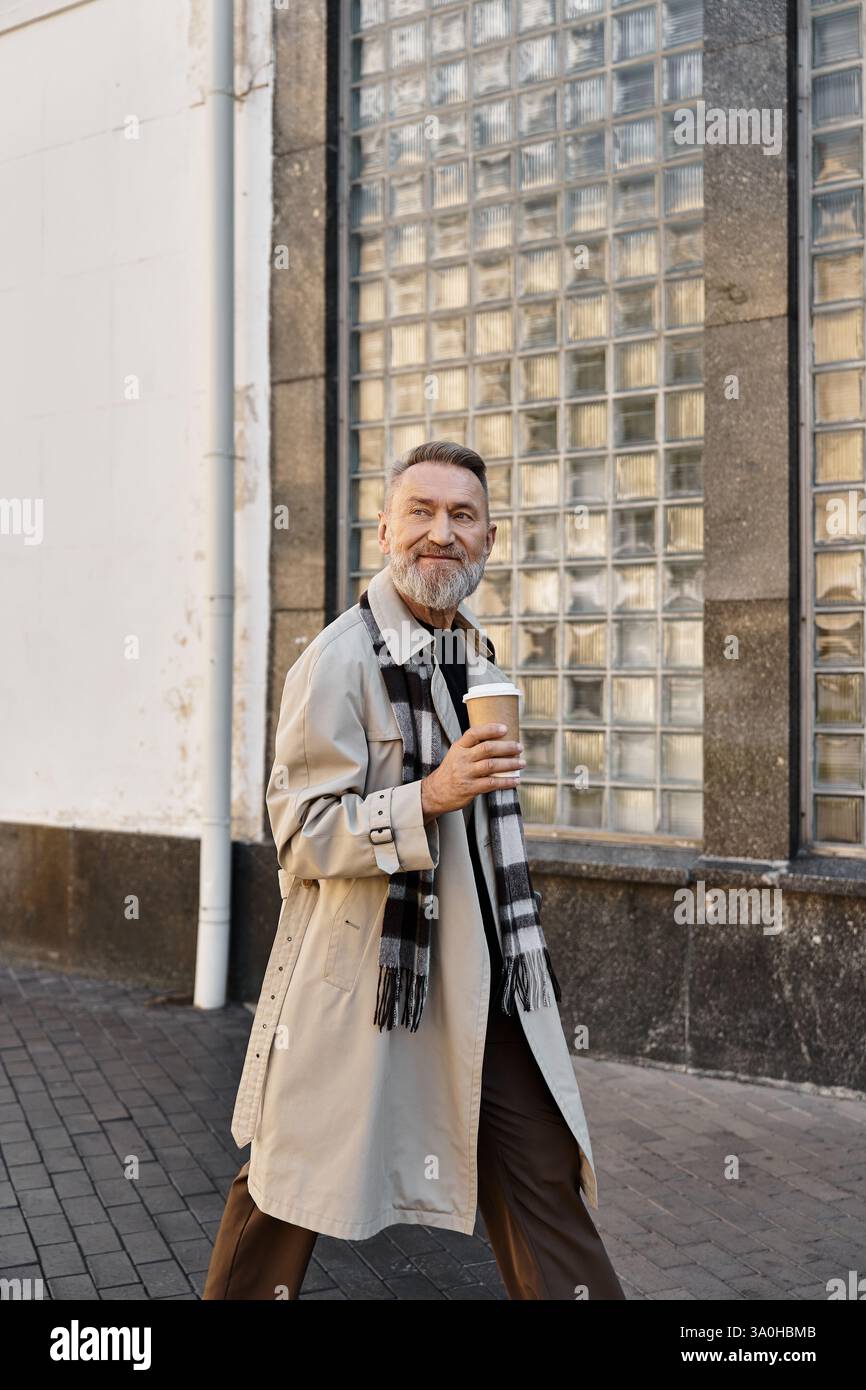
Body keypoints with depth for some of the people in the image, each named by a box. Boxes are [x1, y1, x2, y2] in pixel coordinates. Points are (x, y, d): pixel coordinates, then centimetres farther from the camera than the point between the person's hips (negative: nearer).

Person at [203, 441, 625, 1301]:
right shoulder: (336, 662, -13)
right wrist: (431, 795, -28)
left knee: (543, 1178, 7)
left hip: (482, 982, 7)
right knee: (291, 1193, 9)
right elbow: (303, 835, -16)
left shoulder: (477, 657, 13)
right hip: (361, 977, -6)